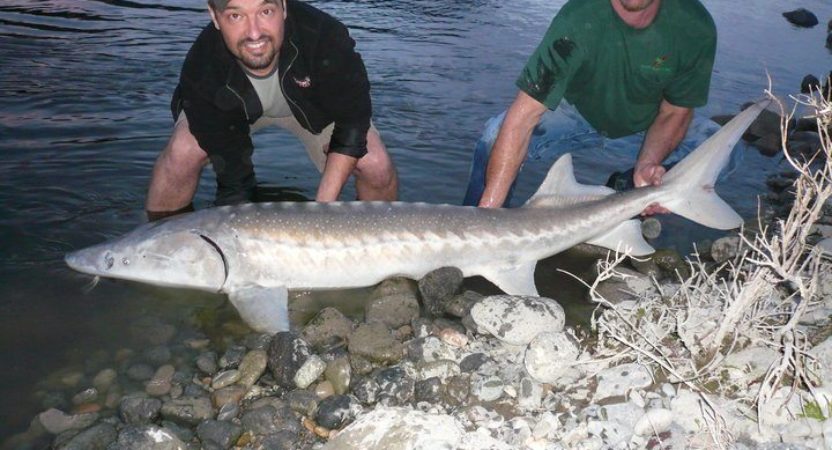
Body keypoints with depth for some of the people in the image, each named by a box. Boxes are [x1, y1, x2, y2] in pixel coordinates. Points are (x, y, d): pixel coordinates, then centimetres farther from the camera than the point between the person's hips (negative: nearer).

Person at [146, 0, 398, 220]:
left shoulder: (325, 37, -40)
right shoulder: (202, 71, -35)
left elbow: (352, 123, -27)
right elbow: (230, 171, -28)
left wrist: (324, 210, -31)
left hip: (312, 100, 1)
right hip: (233, 106, 0)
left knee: (377, 166, -18)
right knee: (181, 154, -27)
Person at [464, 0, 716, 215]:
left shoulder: (695, 26, -26)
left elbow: (675, 111, -10)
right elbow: (523, 118, -35)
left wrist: (647, 165, -32)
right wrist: (487, 212, -40)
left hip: (647, 127, 3)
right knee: (495, 136, -26)